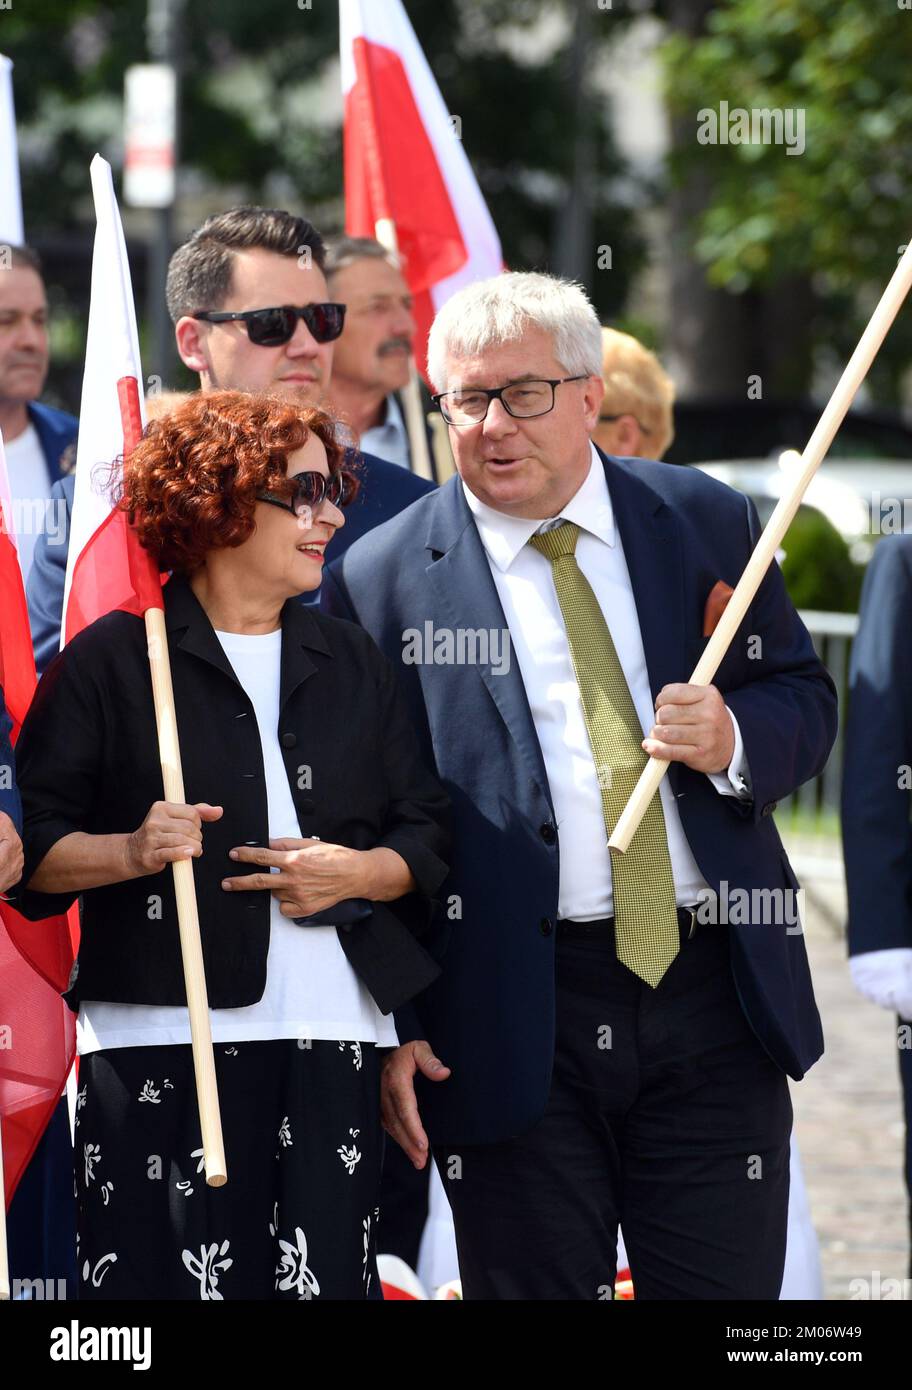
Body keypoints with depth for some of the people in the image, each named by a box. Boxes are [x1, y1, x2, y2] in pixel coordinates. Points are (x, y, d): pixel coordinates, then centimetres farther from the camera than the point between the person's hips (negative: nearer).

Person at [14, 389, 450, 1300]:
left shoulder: (349, 664, 19)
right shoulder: (112, 662, 3)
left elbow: (426, 836, 18)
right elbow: (31, 848, 1)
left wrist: (356, 872, -2)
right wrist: (130, 852, -17)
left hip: (331, 1035, 4)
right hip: (165, 1035, -4)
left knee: (326, 1276, -5)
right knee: (165, 1276, -12)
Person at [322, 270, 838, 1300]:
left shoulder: (703, 522, 7)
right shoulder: (381, 579, -1)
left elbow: (805, 700, 15)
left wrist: (737, 740, -9)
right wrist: (390, 1029, -5)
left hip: (715, 994, 2)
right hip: (515, 1024, -2)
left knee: (729, 1288, 6)